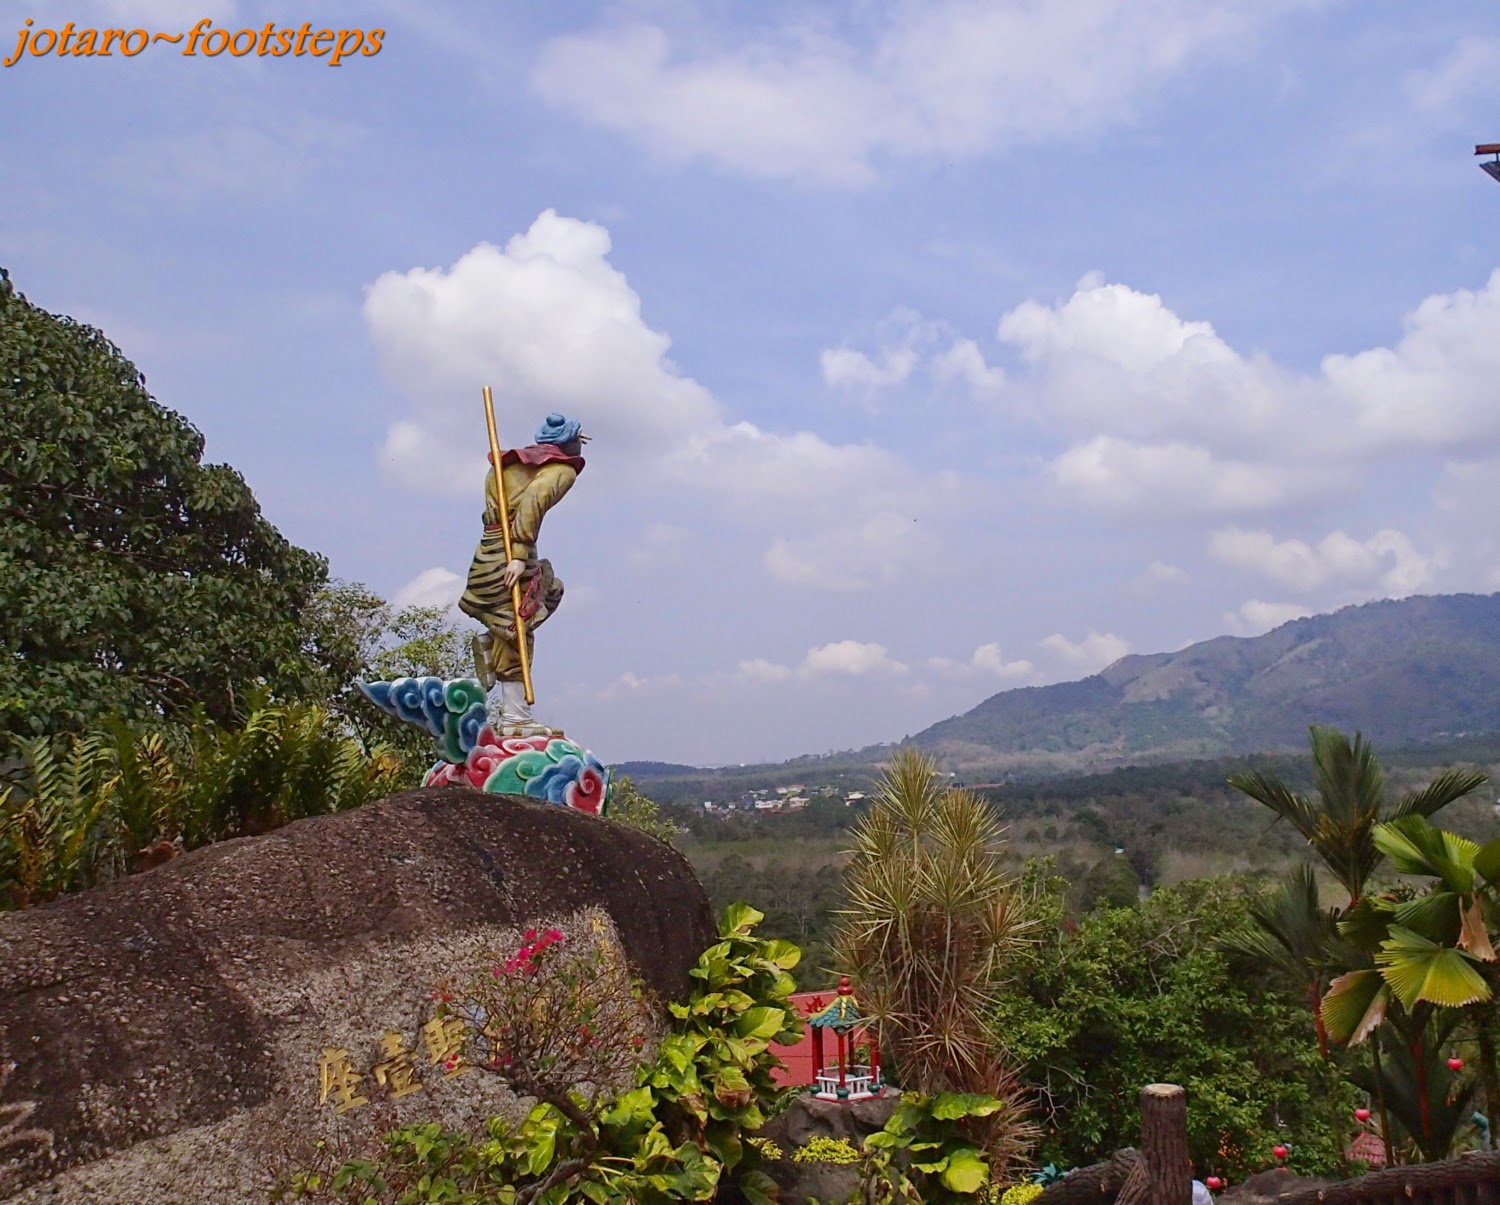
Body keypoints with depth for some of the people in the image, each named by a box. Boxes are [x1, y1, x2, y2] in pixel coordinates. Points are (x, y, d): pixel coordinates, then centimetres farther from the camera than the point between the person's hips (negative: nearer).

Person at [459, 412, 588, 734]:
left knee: (552, 590, 28)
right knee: (516, 637, -4)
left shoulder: (518, 459, 16)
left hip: (490, 550, 8)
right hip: (510, 555, -8)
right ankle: (516, 719, -2)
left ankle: (489, 641, 15)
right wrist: (519, 556, -25)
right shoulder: (562, 470, -4)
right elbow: (532, 502, -20)